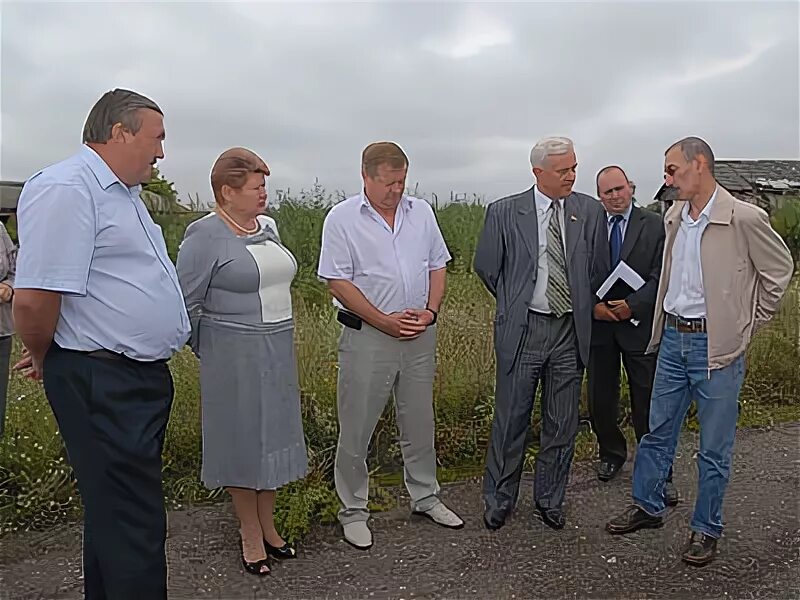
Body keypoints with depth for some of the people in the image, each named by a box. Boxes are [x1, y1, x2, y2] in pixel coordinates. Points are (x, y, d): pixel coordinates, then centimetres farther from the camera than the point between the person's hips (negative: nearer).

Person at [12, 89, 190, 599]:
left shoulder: (122, 193, 16)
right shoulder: (66, 189, -17)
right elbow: (35, 297, -23)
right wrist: (44, 359, -5)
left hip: (145, 377, 10)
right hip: (102, 383, -10)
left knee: (115, 512, 21)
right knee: (133, 522, -1)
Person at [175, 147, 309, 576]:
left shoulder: (267, 227, 8)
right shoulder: (205, 236, -13)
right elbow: (187, 302, -10)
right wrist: (210, 352, -1)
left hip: (277, 351, 7)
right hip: (234, 357, -7)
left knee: (272, 435, 14)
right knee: (242, 439, 6)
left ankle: (268, 527, 31)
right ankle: (251, 536, 23)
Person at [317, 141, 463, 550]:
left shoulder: (421, 212, 8)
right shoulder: (342, 219, -6)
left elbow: (437, 267, 12)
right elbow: (337, 282, -10)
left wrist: (430, 311, -5)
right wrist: (385, 321, -15)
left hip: (420, 334, 4)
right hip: (367, 336, -4)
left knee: (419, 423, 16)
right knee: (356, 429, 5)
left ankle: (425, 497, 33)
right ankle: (353, 511, 21)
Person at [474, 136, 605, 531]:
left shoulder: (590, 211, 3)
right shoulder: (504, 212, -4)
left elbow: (599, 266, 12)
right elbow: (486, 267, 6)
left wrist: (585, 307, 11)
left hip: (570, 330, 3)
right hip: (522, 329, -2)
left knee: (562, 424, 12)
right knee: (511, 421, 6)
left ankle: (549, 500, 31)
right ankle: (499, 500, 24)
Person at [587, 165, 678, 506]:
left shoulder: (654, 226, 0)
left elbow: (660, 276, -5)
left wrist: (632, 305, -16)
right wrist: (594, 304, -12)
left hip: (640, 325, -2)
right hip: (598, 325, 2)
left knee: (648, 404, 3)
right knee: (600, 401, 12)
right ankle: (612, 454, 35)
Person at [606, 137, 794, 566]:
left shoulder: (744, 219, -13)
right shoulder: (673, 217, 7)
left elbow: (779, 269, -1)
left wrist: (749, 323, 0)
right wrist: (666, 326, 15)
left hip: (717, 345, -6)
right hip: (673, 338, 6)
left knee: (714, 447, 8)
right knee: (658, 431, 16)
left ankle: (706, 529, 24)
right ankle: (648, 506, 32)